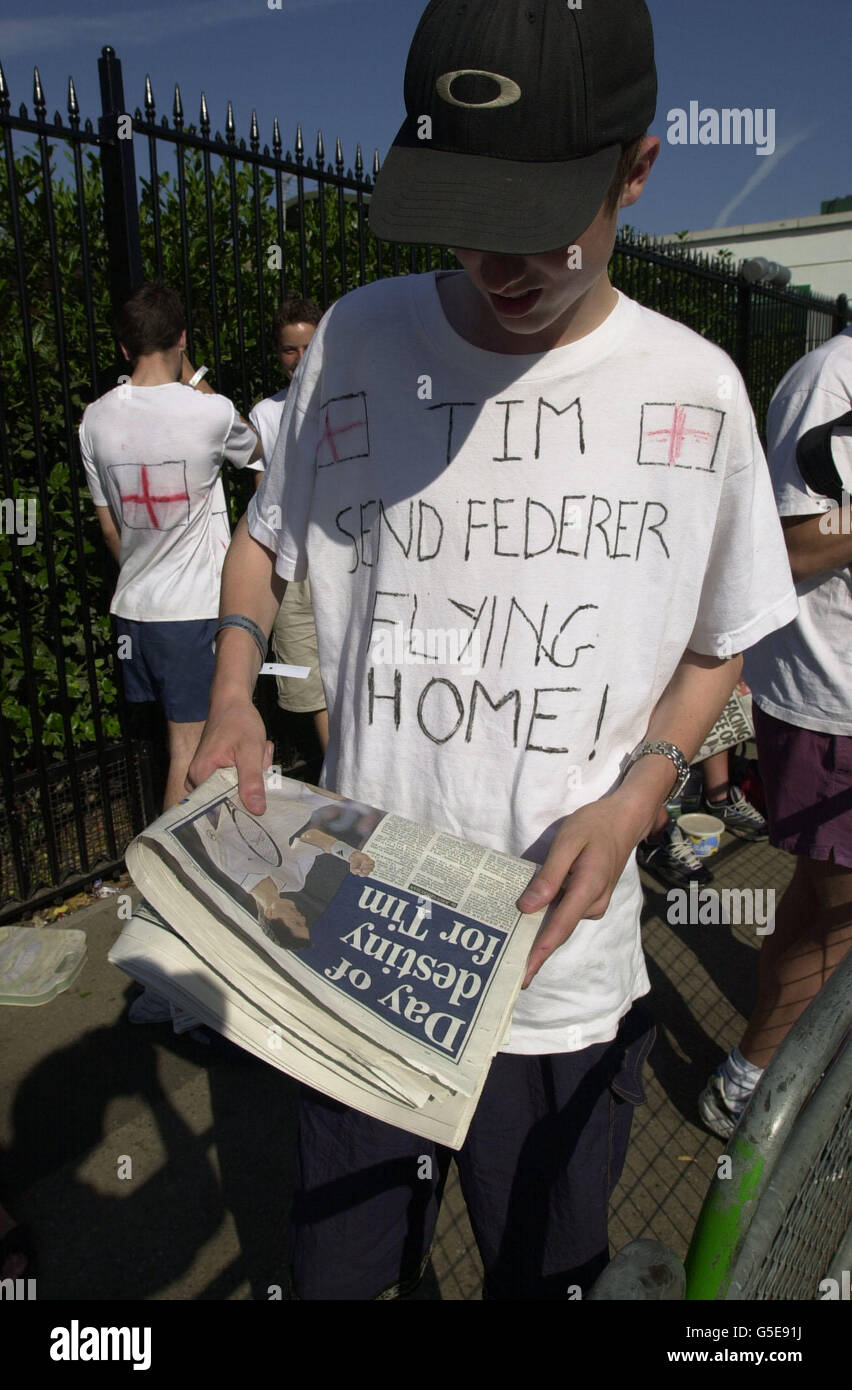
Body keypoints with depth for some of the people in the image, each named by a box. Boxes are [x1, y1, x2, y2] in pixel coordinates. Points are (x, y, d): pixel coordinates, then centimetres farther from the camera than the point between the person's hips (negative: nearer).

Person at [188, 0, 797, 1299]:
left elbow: (717, 645, 5)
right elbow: (263, 539, 11)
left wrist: (633, 801, -12)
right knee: (339, 1265, 21)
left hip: (566, 969, 0)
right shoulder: (356, 341, -4)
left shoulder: (696, 389, -5)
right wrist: (232, 698, -7)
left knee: (546, 1269, 24)